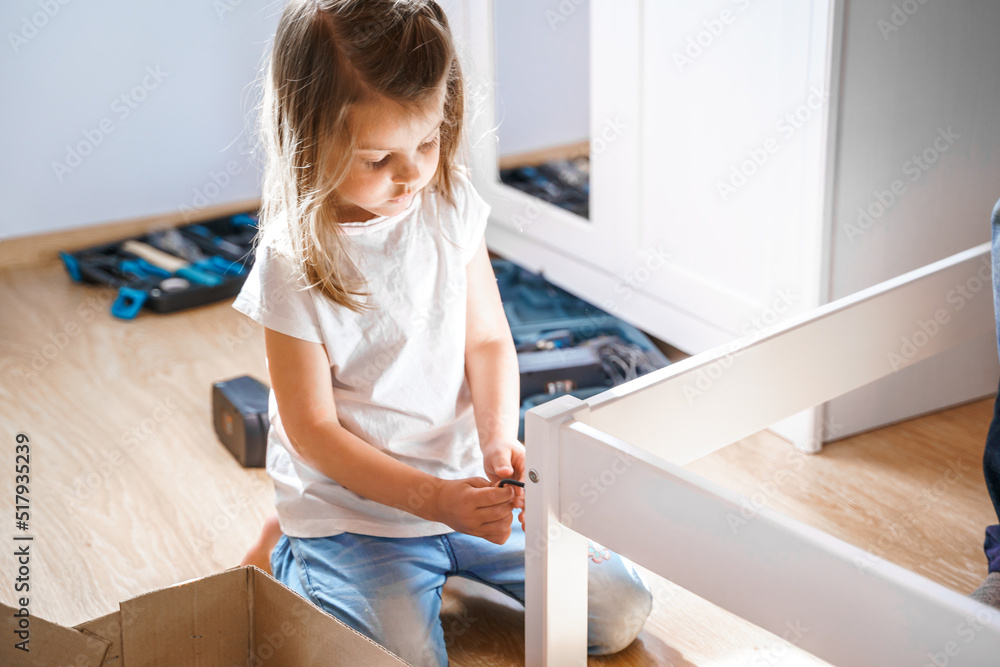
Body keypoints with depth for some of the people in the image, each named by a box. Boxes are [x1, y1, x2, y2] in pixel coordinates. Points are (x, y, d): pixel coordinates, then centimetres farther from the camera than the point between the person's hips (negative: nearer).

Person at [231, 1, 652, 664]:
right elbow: (313, 430, -14)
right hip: (355, 504, -4)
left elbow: (488, 340, 2)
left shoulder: (452, 206, -6)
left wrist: (498, 436, -17)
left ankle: (444, 560, 22)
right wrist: (433, 498, -22)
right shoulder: (294, 263, -19)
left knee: (622, 613, 3)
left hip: (465, 481, 5)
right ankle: (286, 552, 7)